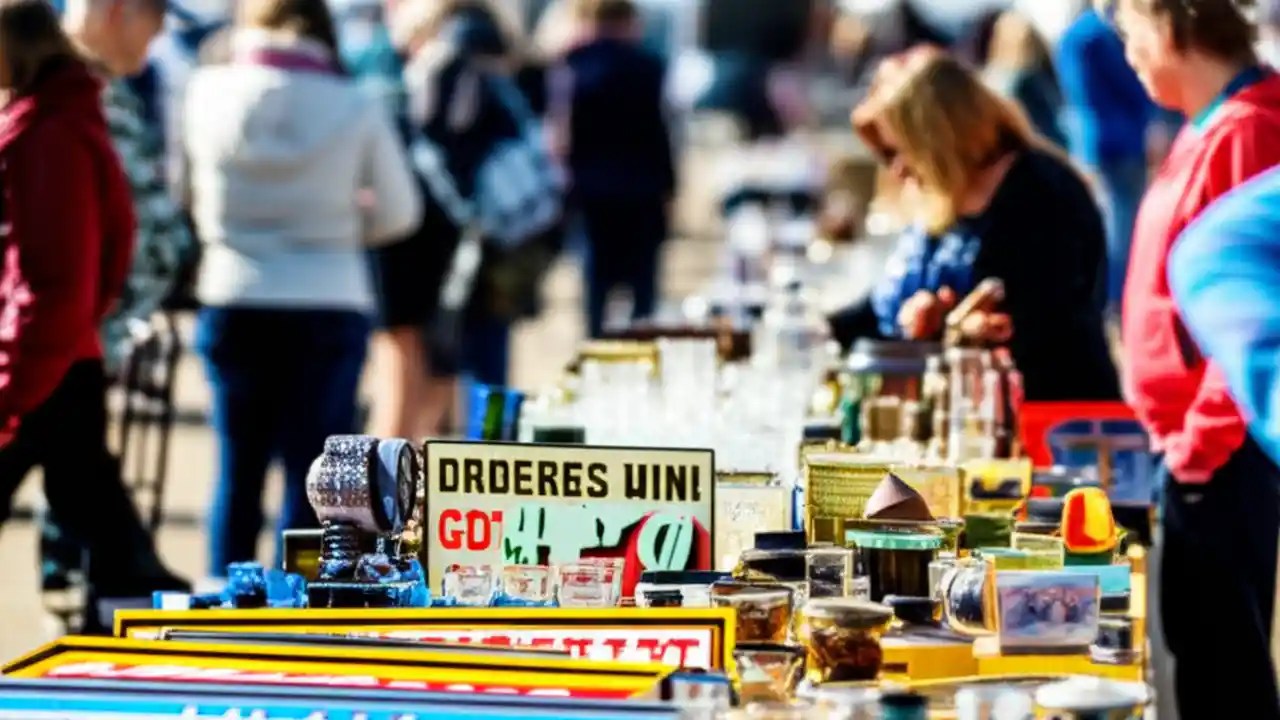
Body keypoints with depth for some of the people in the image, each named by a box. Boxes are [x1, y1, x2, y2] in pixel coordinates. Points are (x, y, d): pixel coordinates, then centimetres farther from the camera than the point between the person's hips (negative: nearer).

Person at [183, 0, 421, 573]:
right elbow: (398, 213, 3)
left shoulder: (210, 93, -4)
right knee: (311, 475, 4)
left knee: (238, 470, 12)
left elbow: (193, 193, 7)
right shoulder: (356, 109, -8)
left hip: (234, 305, 2)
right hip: (329, 308, -2)